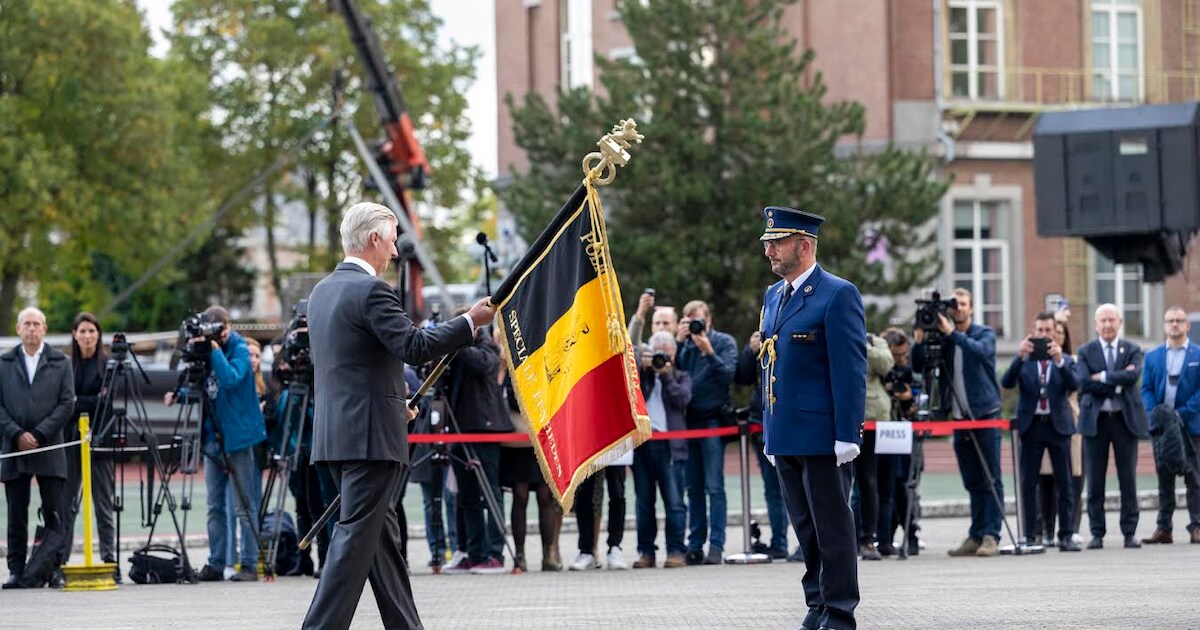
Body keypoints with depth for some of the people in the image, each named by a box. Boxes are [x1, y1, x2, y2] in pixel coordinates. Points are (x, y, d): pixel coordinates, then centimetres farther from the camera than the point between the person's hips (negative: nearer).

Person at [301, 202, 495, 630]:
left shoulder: (323, 291, 15)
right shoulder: (371, 290, -14)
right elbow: (414, 346, -19)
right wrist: (471, 321, -9)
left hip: (335, 433, 9)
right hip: (369, 434, -9)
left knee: (382, 532, 14)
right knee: (356, 536, -8)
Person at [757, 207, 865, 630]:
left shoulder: (838, 295, -9)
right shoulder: (773, 296, 16)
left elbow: (850, 369, -13)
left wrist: (847, 435, -17)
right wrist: (769, 430, 18)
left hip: (822, 436, -8)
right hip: (786, 436, 8)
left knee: (832, 527, -2)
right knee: (806, 528, 12)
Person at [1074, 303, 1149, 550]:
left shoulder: (1132, 350, 6)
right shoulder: (1085, 352, 5)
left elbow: (1133, 375, -13)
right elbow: (1084, 382, -10)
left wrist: (1103, 377, -14)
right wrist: (1118, 383, -13)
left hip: (1125, 418, 0)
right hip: (1096, 419, 0)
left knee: (1128, 479, 2)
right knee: (1095, 481, 2)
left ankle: (1129, 533, 7)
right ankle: (1097, 534, 7)